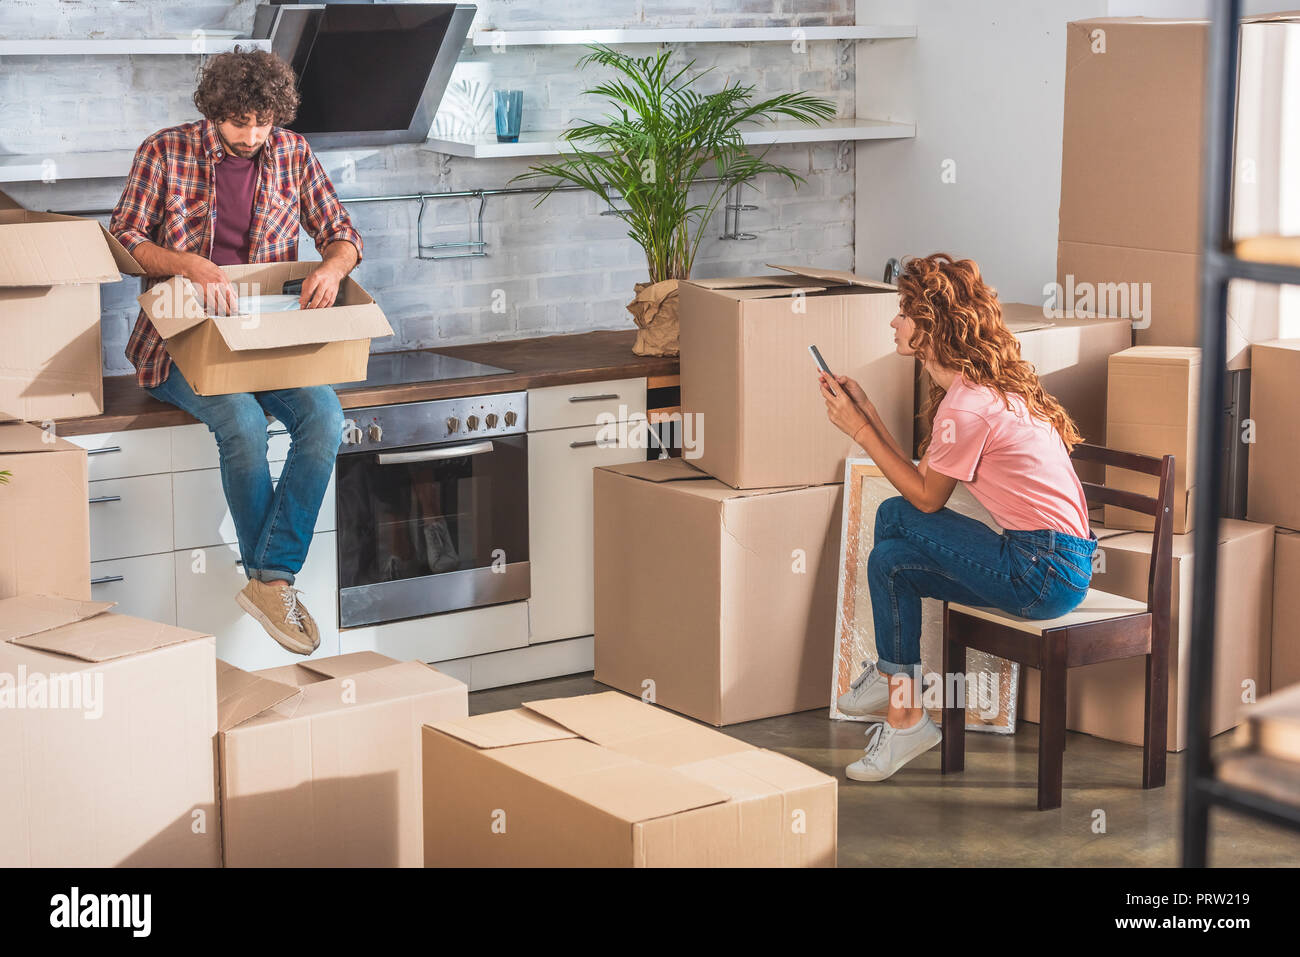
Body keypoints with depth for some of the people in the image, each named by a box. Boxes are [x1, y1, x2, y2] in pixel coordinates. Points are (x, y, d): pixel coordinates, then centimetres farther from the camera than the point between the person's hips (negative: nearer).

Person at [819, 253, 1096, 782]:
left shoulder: (967, 406, -18)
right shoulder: (986, 384, 13)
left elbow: (925, 496, -5)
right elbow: (922, 478, 14)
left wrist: (859, 428, -2)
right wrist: (865, 411, 12)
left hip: (1044, 574, -10)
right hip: (1058, 564, 10)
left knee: (896, 515, -6)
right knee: (890, 559, 8)